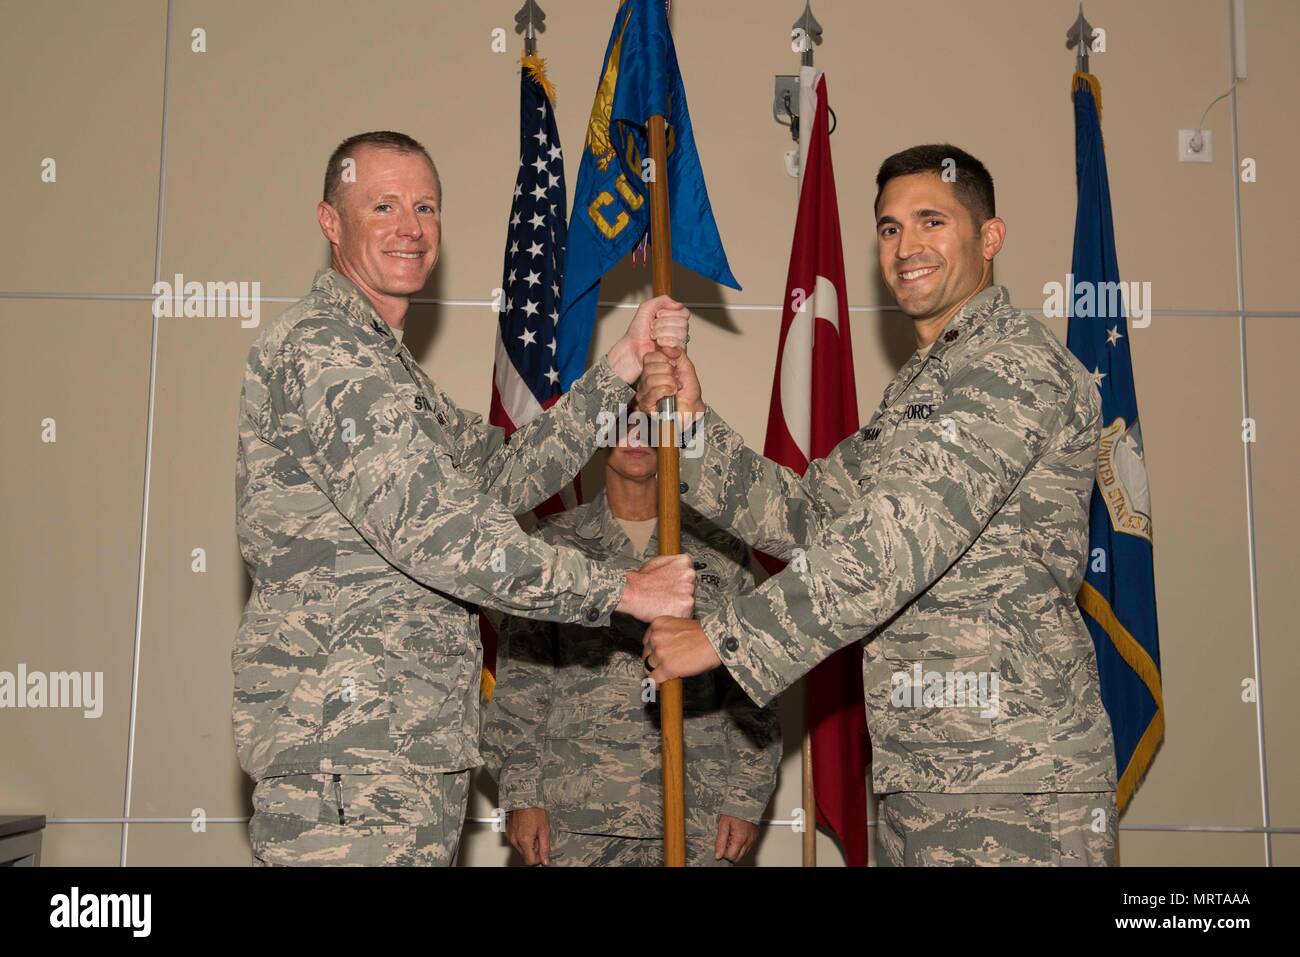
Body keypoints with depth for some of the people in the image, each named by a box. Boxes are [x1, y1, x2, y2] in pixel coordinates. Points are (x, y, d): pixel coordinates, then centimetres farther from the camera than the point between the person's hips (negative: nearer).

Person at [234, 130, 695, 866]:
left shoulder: (386, 365, 23)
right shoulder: (320, 347, -10)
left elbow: (508, 474, 17)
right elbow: (431, 529, -19)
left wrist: (625, 363, 9)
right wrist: (619, 590, -13)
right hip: (346, 748, -10)